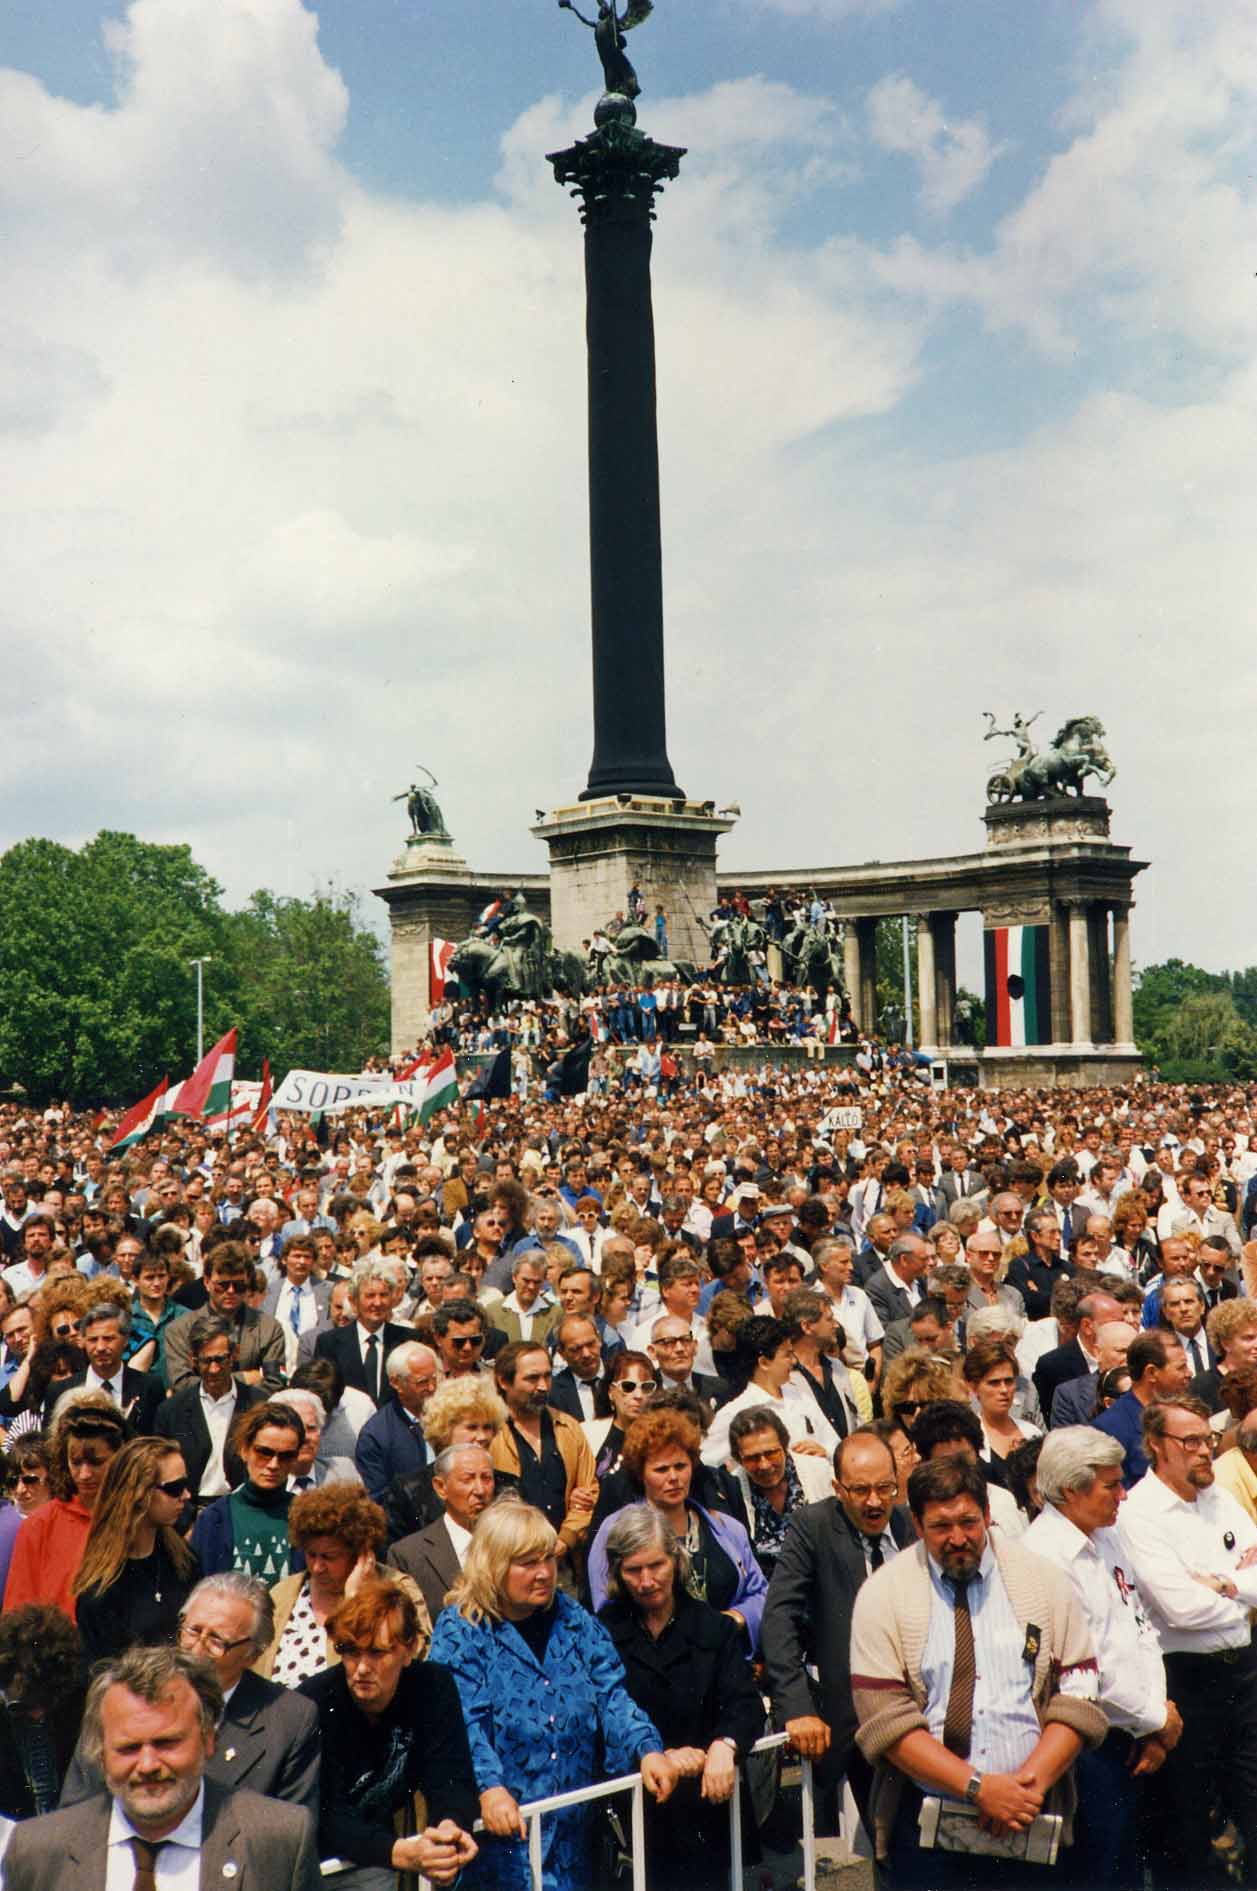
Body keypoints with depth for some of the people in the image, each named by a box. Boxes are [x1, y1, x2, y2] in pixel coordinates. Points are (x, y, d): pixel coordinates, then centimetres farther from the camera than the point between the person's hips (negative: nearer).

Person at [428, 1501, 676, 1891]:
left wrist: (647, 1749, -13)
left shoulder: (573, 1619, 9)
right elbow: (464, 1721, -15)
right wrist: (490, 1787, -30)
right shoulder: (460, 1630, -5)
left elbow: (611, 1695, 4)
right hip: (507, 1820, -4)